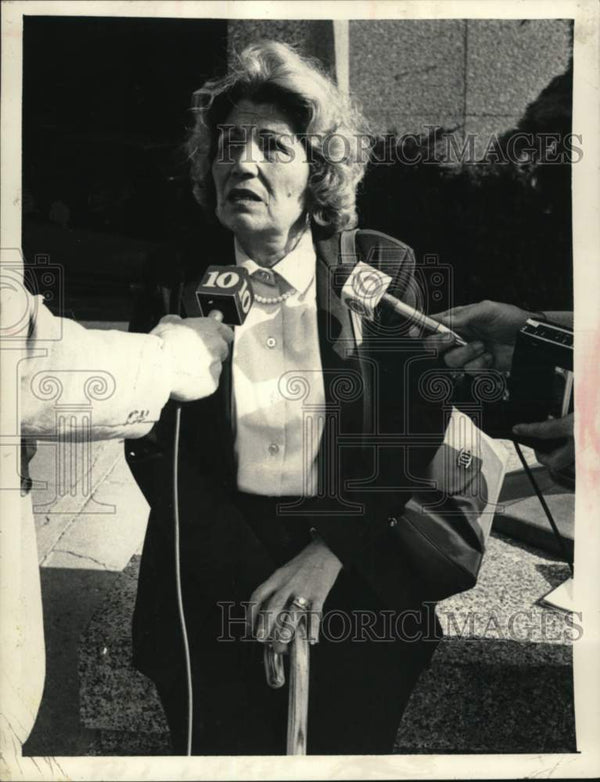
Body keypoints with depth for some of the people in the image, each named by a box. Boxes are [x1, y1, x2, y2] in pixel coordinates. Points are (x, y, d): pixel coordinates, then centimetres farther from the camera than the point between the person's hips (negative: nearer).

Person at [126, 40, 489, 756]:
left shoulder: (382, 267, -5)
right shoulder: (177, 275, -3)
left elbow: (413, 431, -4)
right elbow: (151, 447, -5)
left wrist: (325, 558, -13)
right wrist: (255, 578, -11)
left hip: (356, 576, 0)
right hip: (211, 582, 1)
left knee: (349, 750, 12)